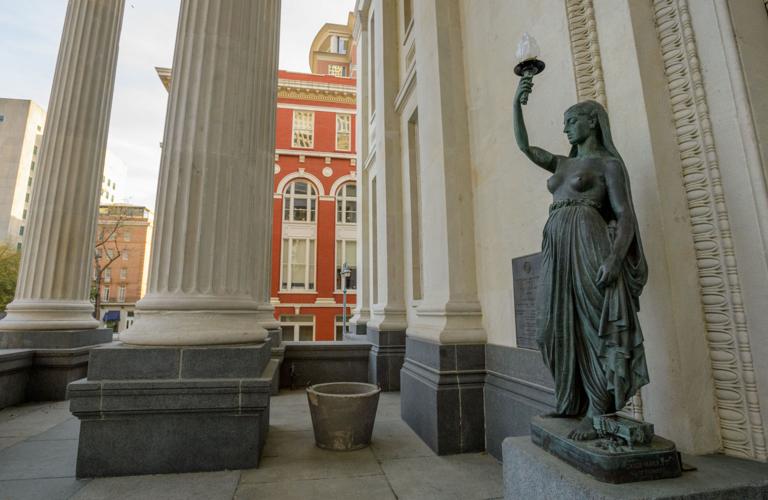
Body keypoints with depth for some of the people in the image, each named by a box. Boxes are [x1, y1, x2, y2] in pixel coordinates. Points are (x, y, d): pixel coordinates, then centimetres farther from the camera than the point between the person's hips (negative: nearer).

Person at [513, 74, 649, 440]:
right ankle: (573, 402, 17)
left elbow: (625, 216, -6)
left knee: (593, 324, -6)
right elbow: (524, 146, 21)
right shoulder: (562, 163, 23)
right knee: (560, 326, 5)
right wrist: (517, 103, 11)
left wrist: (614, 257, -22)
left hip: (588, 244, -6)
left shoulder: (608, 163, 3)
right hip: (557, 249, 7)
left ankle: (598, 413, 1)